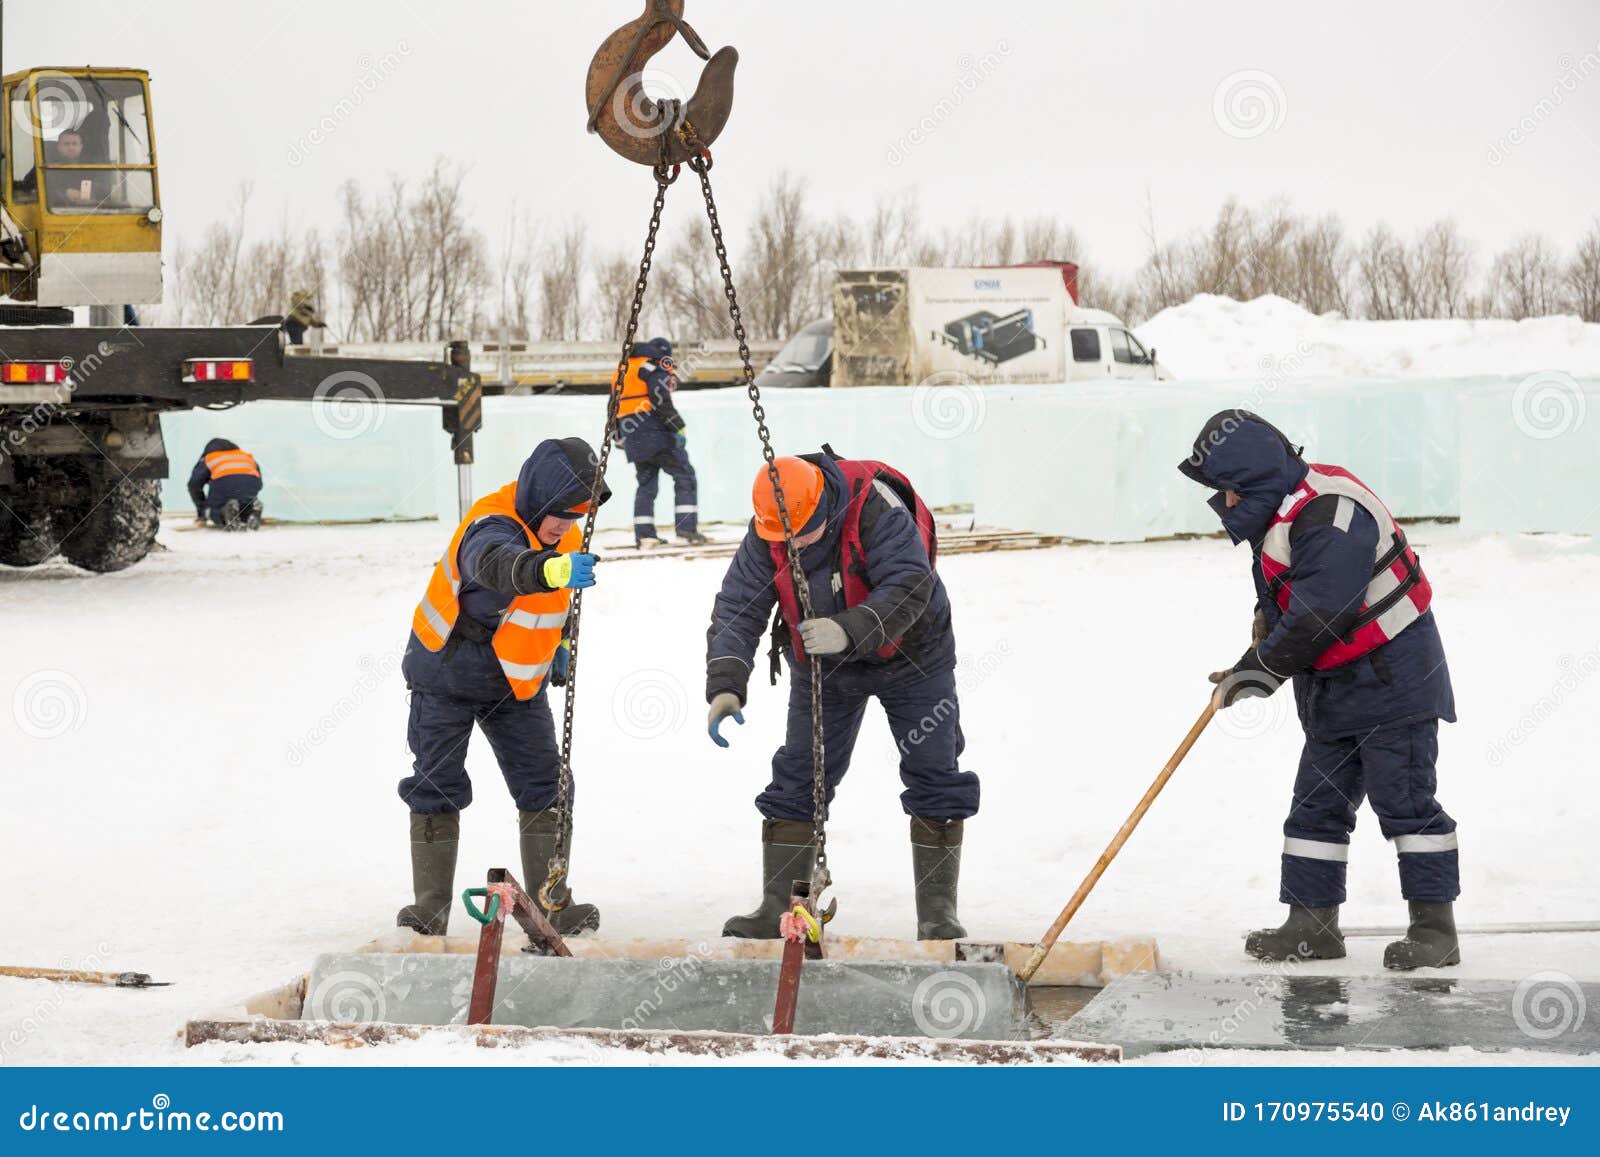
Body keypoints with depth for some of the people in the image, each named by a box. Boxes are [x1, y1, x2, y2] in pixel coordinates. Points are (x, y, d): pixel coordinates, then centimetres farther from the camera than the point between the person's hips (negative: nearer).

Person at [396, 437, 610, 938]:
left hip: (517, 681, 6)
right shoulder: (492, 526, -30)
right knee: (437, 787, -2)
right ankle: (431, 906, 8)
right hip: (448, 675, -6)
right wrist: (551, 568, -74)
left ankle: (550, 902, 11)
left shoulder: (563, 532, -5)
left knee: (542, 786, 3)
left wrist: (558, 642, 15)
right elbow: (498, 565, -56)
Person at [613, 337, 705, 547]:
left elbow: (616, 405, 24)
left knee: (646, 483, 14)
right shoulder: (656, 368, -4)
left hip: (632, 437, 8)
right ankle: (686, 528, -13)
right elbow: (661, 400, -17)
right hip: (654, 433, -8)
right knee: (684, 475, -3)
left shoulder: (624, 370, 22)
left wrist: (619, 436, 29)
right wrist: (678, 427, -16)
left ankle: (643, 535, 6)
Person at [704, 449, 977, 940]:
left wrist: (849, 630, -53)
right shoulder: (765, 537, -18)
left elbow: (909, 589, -38)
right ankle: (778, 907, 5)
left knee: (935, 777, -5)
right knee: (796, 781, -2)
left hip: (909, 657, -3)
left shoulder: (876, 508, -31)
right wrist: (725, 686, -34)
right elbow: (736, 610, -19)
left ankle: (938, 911, 3)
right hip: (821, 669, 3)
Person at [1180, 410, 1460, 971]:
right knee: (1317, 803, 9)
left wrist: (1258, 668, -18)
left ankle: (1435, 928, -3)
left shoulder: (1329, 515, -24)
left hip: (1392, 675, -10)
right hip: (1334, 689, 10)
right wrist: (1268, 617, 8)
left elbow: (1319, 616, -27)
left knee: (1404, 801, -7)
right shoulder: (1281, 509, 9)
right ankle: (1312, 925, 14)